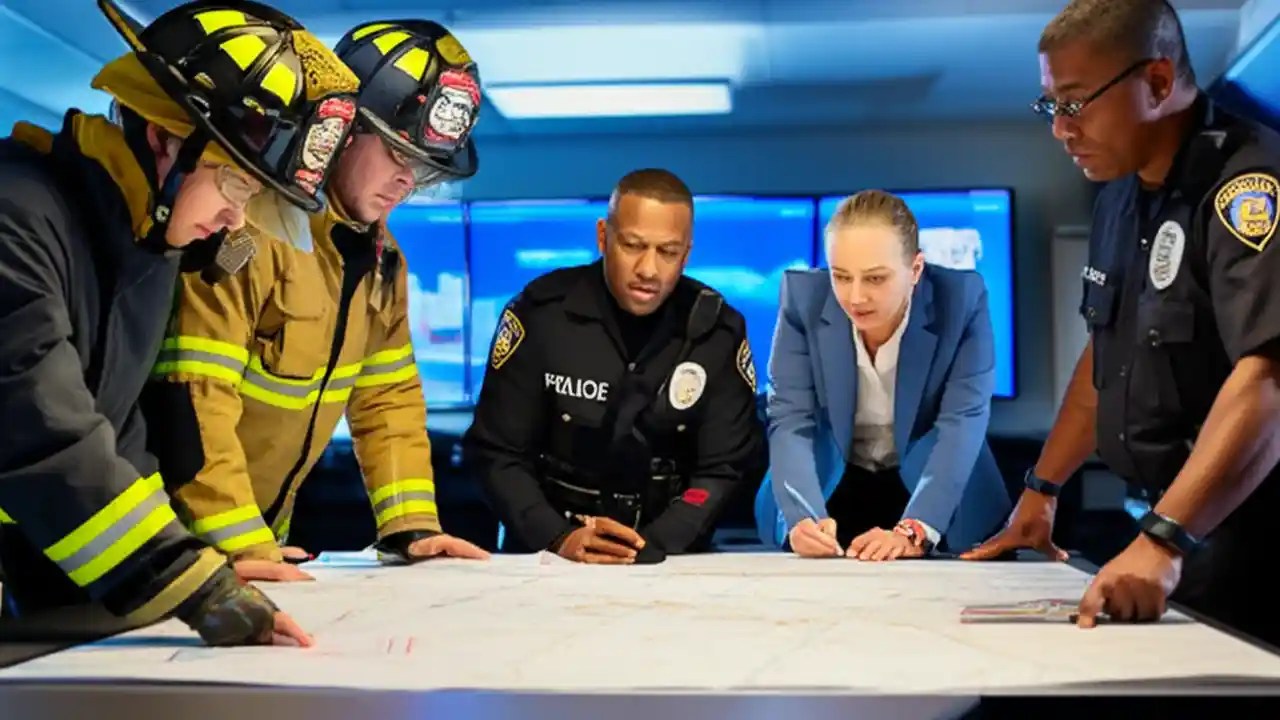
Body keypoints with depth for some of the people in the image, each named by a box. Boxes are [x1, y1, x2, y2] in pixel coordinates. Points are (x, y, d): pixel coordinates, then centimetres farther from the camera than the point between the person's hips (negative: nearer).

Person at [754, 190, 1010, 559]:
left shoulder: (963, 298, -20)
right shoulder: (803, 296, -17)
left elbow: (962, 422, -25)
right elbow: (790, 421, -20)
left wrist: (913, 529, -40)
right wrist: (803, 517, -38)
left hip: (937, 501, 0)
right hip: (833, 490, 1)